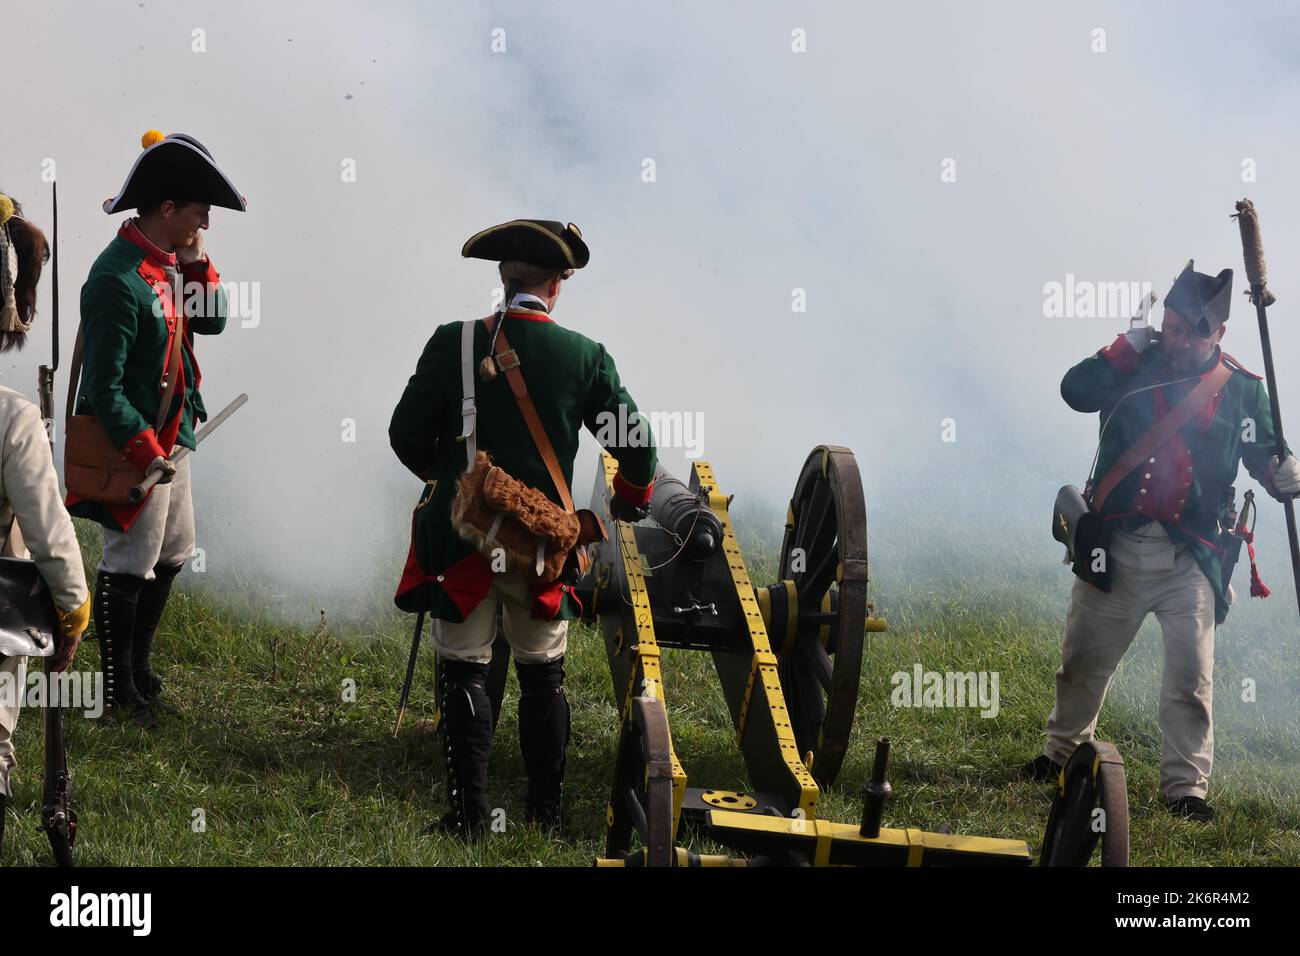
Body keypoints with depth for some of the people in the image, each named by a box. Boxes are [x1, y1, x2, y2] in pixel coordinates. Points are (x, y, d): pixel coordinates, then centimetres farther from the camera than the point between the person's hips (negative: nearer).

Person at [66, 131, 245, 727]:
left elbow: (211, 321, 9)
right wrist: (145, 454, -25)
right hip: (132, 442, -10)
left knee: (173, 554, 20)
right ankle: (119, 691, 11)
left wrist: (195, 261, -5)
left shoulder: (167, 263, 4)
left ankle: (139, 669, 34)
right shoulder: (118, 279, -25)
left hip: (170, 437, 10)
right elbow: (105, 387, -24)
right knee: (130, 566, 0)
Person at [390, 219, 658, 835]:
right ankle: (545, 811, 16)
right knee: (544, 674, 14)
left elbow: (406, 434, -3)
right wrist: (631, 498, 22)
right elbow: (636, 445, 0)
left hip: (460, 535, -1)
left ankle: (469, 813, 1)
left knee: (465, 673, 5)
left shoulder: (453, 343, -7)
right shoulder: (585, 356, -4)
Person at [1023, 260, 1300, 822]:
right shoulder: (1136, 369, 2)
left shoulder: (1243, 390, 3)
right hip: (1118, 546, 1)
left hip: (1189, 558, -1)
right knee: (1083, 660, 13)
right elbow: (1077, 391, -11)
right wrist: (1129, 347, -13)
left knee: (1191, 675, -9)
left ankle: (1185, 786, -2)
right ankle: (1063, 751, 34)